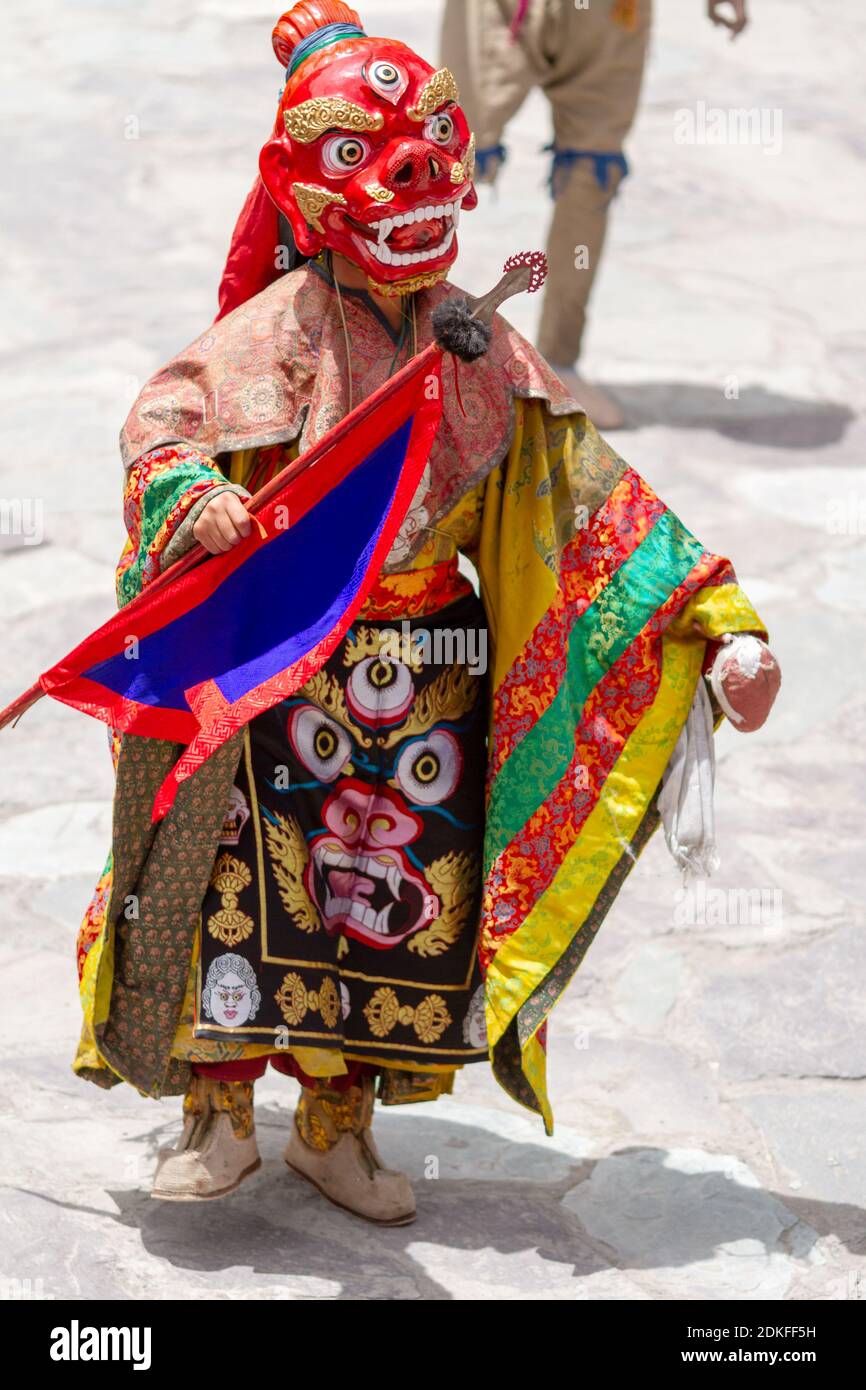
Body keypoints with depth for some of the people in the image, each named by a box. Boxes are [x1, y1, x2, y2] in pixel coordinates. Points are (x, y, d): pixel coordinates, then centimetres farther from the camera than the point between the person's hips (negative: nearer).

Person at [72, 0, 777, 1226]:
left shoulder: (486, 354, 2)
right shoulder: (279, 329, -8)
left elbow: (595, 499, 2)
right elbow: (163, 425, -12)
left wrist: (723, 626, -3)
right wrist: (193, 499, -37)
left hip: (428, 679, 4)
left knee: (407, 897, 8)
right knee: (246, 886, -1)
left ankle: (338, 1125, 26)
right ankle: (220, 1116, 19)